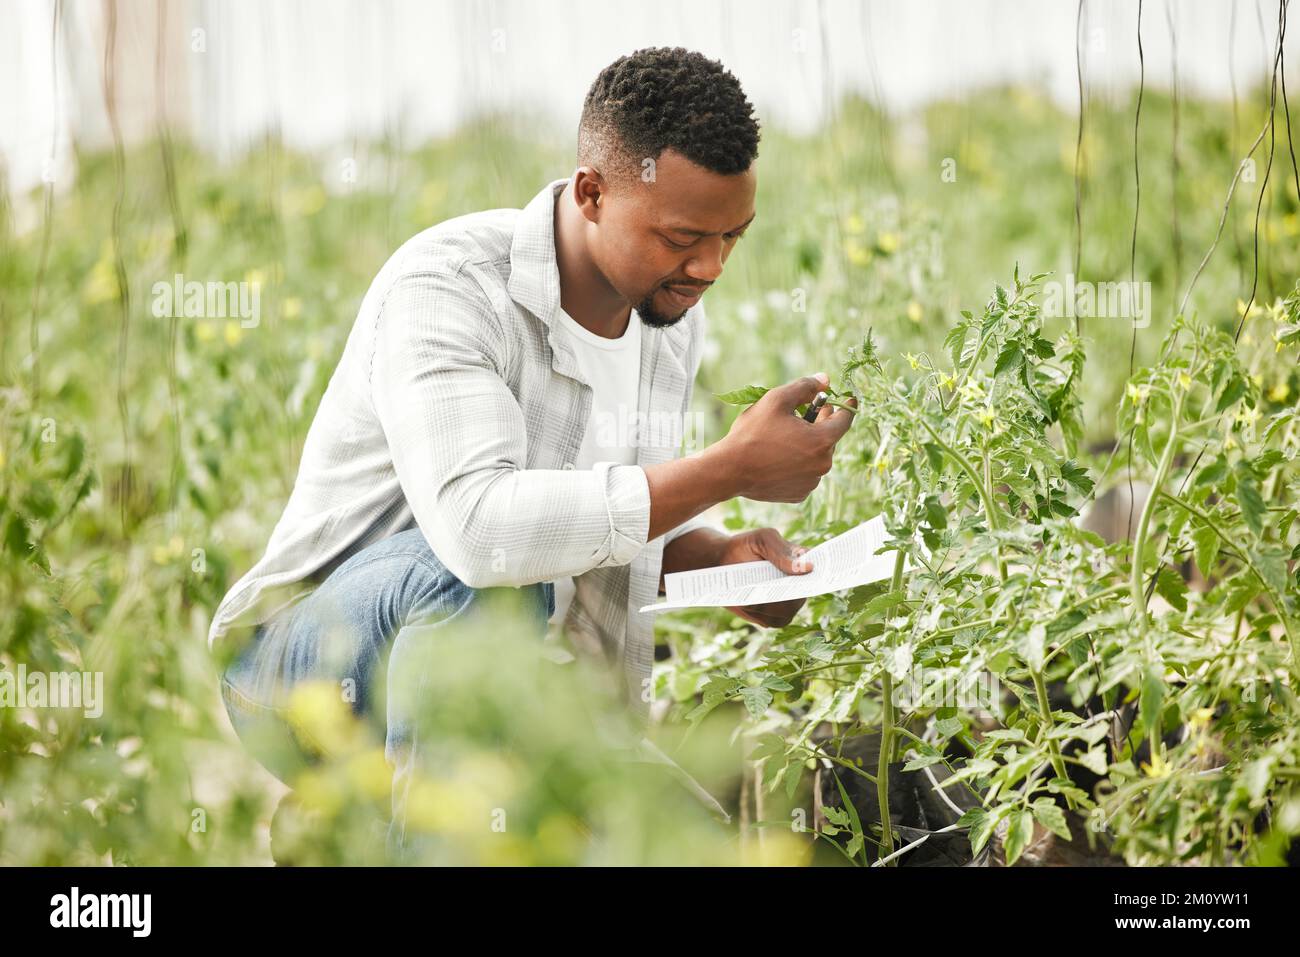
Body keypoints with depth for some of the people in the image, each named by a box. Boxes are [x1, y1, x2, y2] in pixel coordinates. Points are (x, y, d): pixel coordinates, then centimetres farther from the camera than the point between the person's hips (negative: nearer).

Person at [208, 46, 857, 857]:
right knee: (485, 576, -38)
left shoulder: (673, 318, 1)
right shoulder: (444, 287, -23)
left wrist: (720, 556, -7)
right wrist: (731, 469, -36)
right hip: (303, 662, -8)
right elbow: (478, 526, -40)